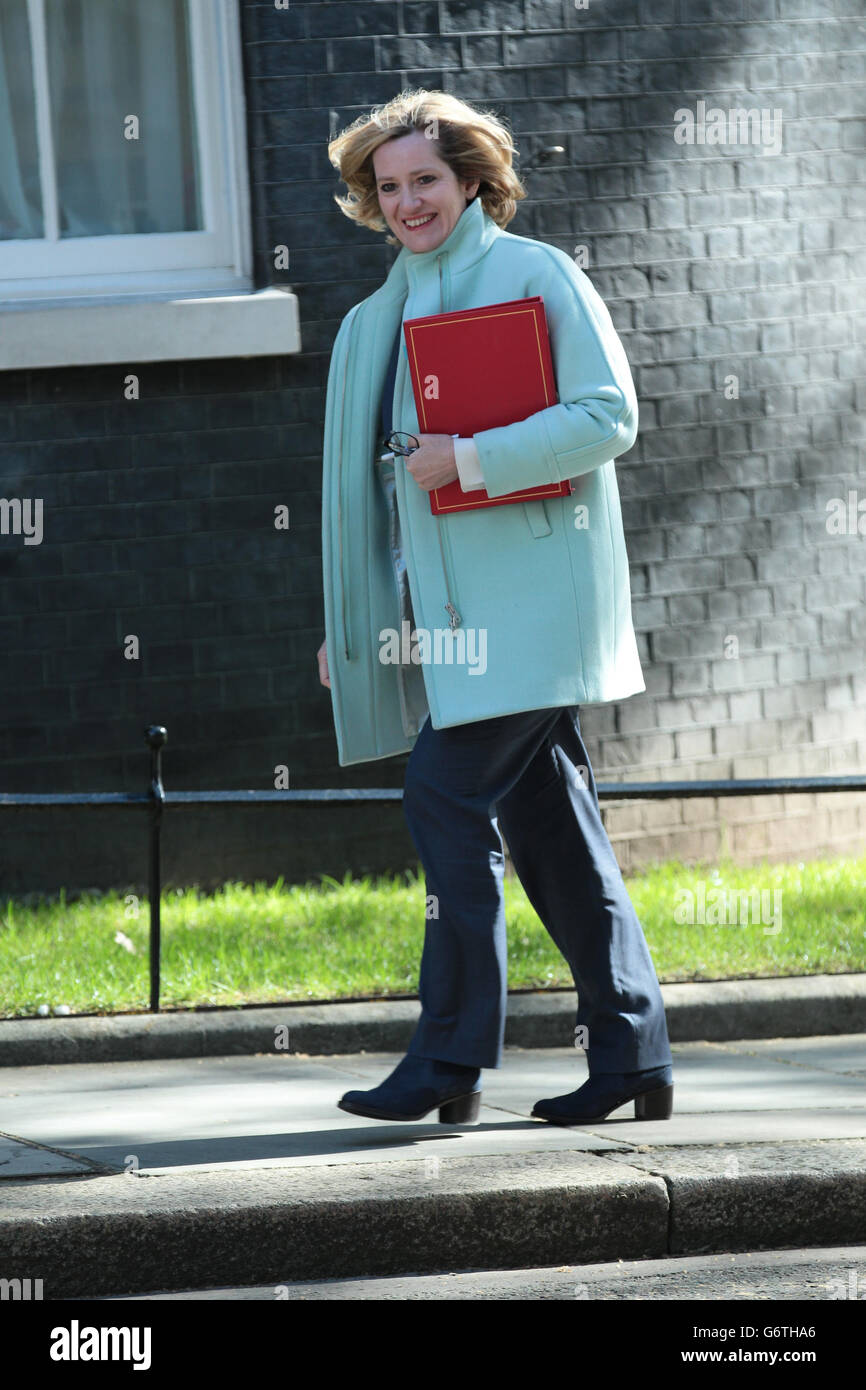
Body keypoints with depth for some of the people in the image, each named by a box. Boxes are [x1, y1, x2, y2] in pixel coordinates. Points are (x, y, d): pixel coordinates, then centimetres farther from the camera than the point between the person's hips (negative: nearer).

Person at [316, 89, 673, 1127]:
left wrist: (472, 459, -19)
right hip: (450, 602, 8)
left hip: (526, 586, -8)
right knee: (546, 818, 7)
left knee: (448, 794, -12)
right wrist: (348, 623, 19)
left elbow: (609, 416, -13)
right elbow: (379, 475, 22)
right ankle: (632, 1056, 10)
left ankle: (450, 1059, -8)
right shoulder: (383, 317, 17)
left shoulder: (535, 274, -4)